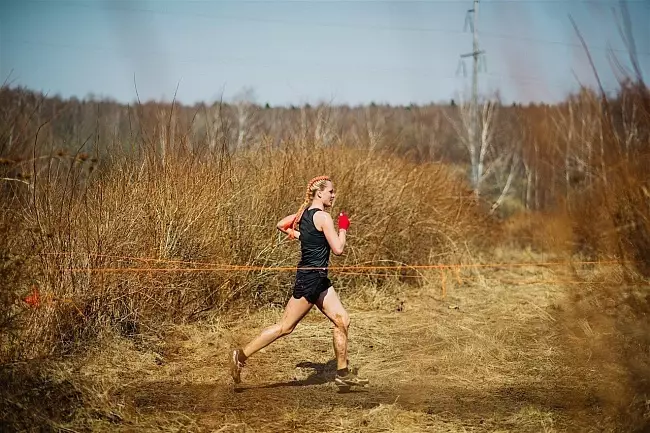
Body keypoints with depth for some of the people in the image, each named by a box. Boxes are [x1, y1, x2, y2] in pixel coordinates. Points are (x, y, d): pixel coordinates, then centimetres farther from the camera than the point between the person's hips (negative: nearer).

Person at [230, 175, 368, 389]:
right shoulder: (323, 217, -16)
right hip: (311, 278, -10)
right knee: (285, 326, -4)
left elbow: (281, 225, 21)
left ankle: (343, 373, 15)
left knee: (342, 321, 9)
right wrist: (343, 228, -3)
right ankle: (242, 355, 1)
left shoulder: (304, 213, 10)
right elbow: (338, 249, -19)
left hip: (318, 279, 10)